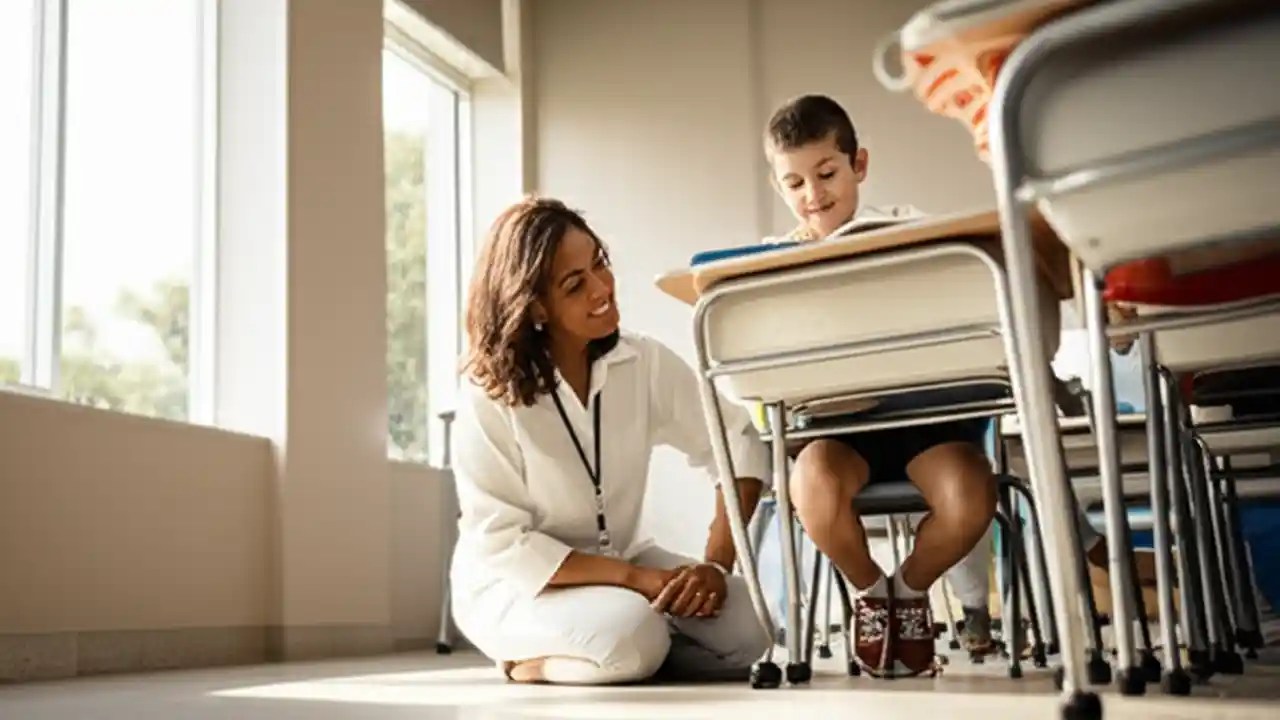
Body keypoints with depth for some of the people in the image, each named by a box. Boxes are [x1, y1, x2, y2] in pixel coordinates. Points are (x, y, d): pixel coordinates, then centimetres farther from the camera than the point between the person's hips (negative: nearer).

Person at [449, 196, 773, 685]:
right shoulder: (489, 395, -19)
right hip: (513, 582, -5)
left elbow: (737, 442, -8)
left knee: (745, 630, -17)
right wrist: (635, 577, -26)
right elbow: (502, 544, -20)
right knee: (632, 636, -34)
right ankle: (529, 660, -2)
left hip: (618, 558, 5)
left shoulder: (644, 362, -9)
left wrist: (716, 564, -22)